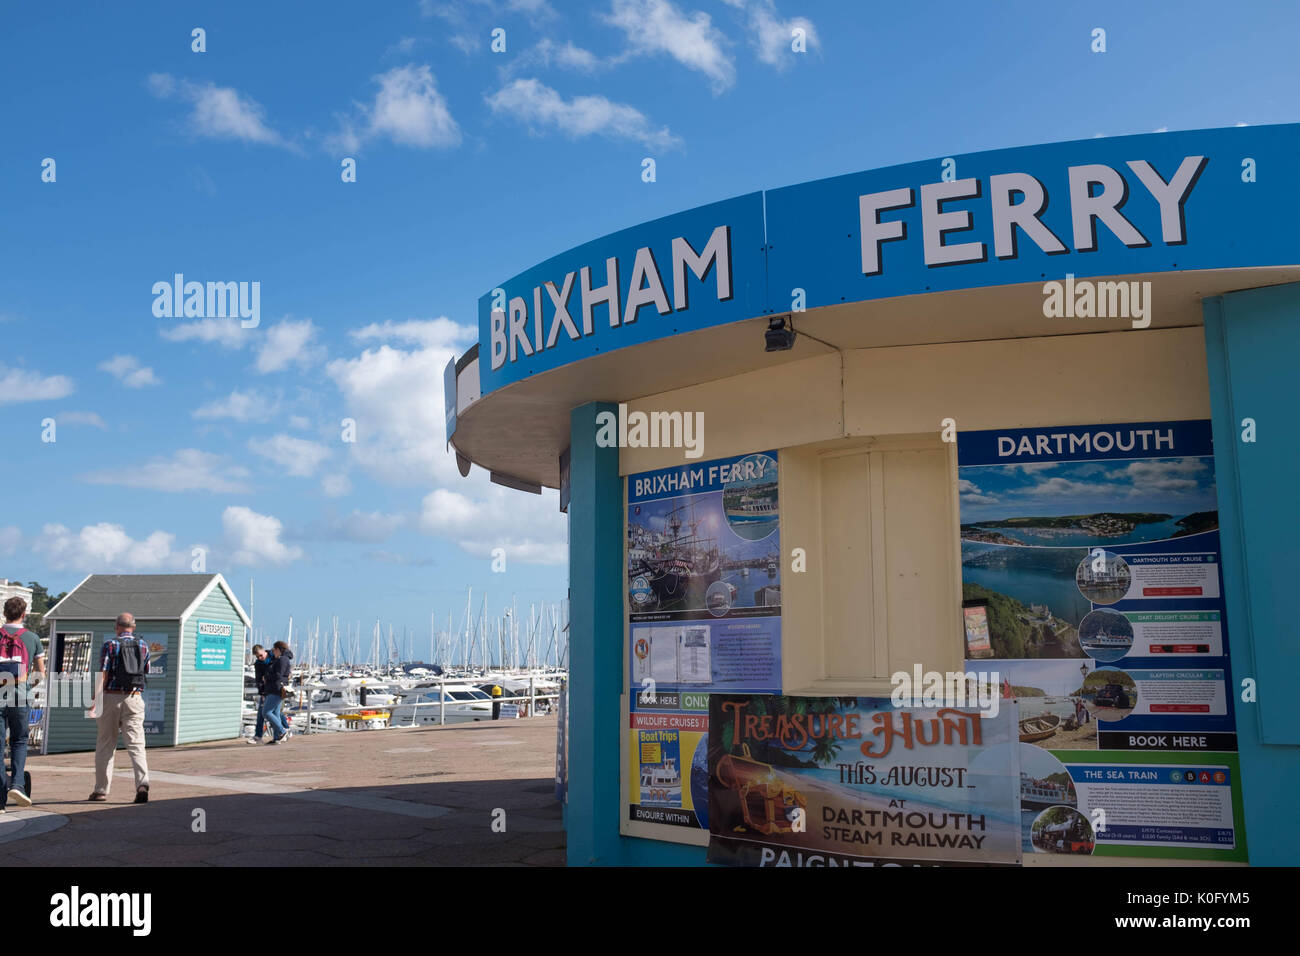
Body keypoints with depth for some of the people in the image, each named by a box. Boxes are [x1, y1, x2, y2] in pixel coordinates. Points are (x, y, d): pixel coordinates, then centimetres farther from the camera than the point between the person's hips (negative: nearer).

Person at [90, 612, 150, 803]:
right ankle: (142, 783, -23)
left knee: (105, 745, 11)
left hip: (111, 697, -1)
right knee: (136, 744, -4)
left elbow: (103, 673, -11)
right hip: (135, 698, 1)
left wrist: (96, 699, -11)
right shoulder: (143, 646, 8)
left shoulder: (110, 645, -2)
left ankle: (101, 790, 17)